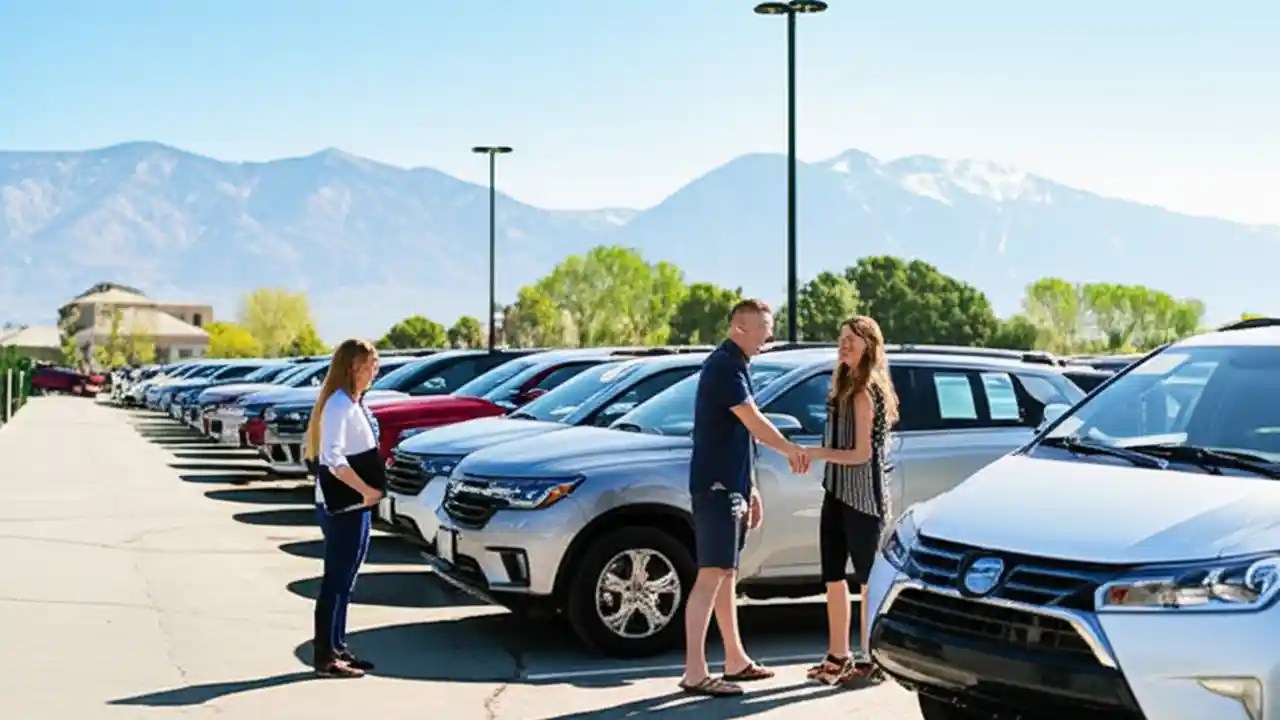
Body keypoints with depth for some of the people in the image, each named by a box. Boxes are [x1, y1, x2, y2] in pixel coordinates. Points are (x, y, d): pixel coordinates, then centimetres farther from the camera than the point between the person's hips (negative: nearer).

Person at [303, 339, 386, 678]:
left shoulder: (353, 403, 13)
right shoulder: (339, 404, -16)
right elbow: (334, 458, -26)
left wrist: (368, 491, 8)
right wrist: (367, 490, -23)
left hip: (354, 504, 10)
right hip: (342, 506, -10)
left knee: (344, 581, 15)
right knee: (337, 580, -4)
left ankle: (338, 649, 23)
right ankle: (325, 657, 2)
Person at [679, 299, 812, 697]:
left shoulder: (734, 365, 17)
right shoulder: (724, 365, -15)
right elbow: (754, 423, -16)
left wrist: (750, 488, 21)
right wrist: (792, 450, 0)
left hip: (730, 486, 10)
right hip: (715, 485, -10)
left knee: (727, 574, 15)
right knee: (711, 575, -12)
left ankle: (736, 660, 24)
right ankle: (695, 673, -12)